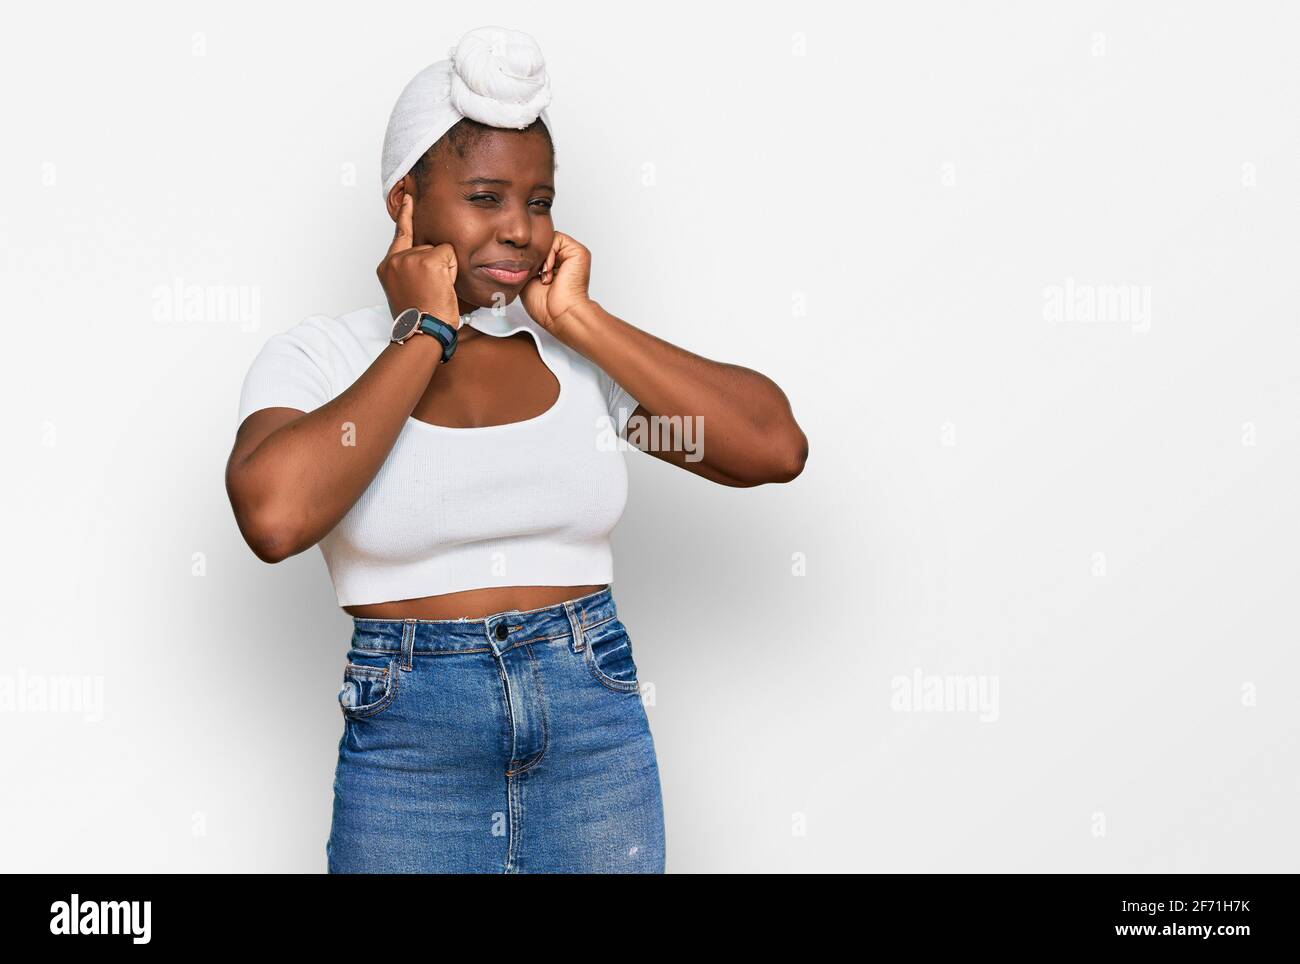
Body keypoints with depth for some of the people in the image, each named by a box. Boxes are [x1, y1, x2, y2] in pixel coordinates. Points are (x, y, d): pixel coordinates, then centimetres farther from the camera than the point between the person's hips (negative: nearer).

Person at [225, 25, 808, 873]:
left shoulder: (581, 350, 3)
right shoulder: (317, 358, -3)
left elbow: (776, 447, -8)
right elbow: (274, 516, -23)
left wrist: (578, 318, -8)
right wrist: (425, 335, -13)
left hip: (600, 737, 2)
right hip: (409, 748, -2)